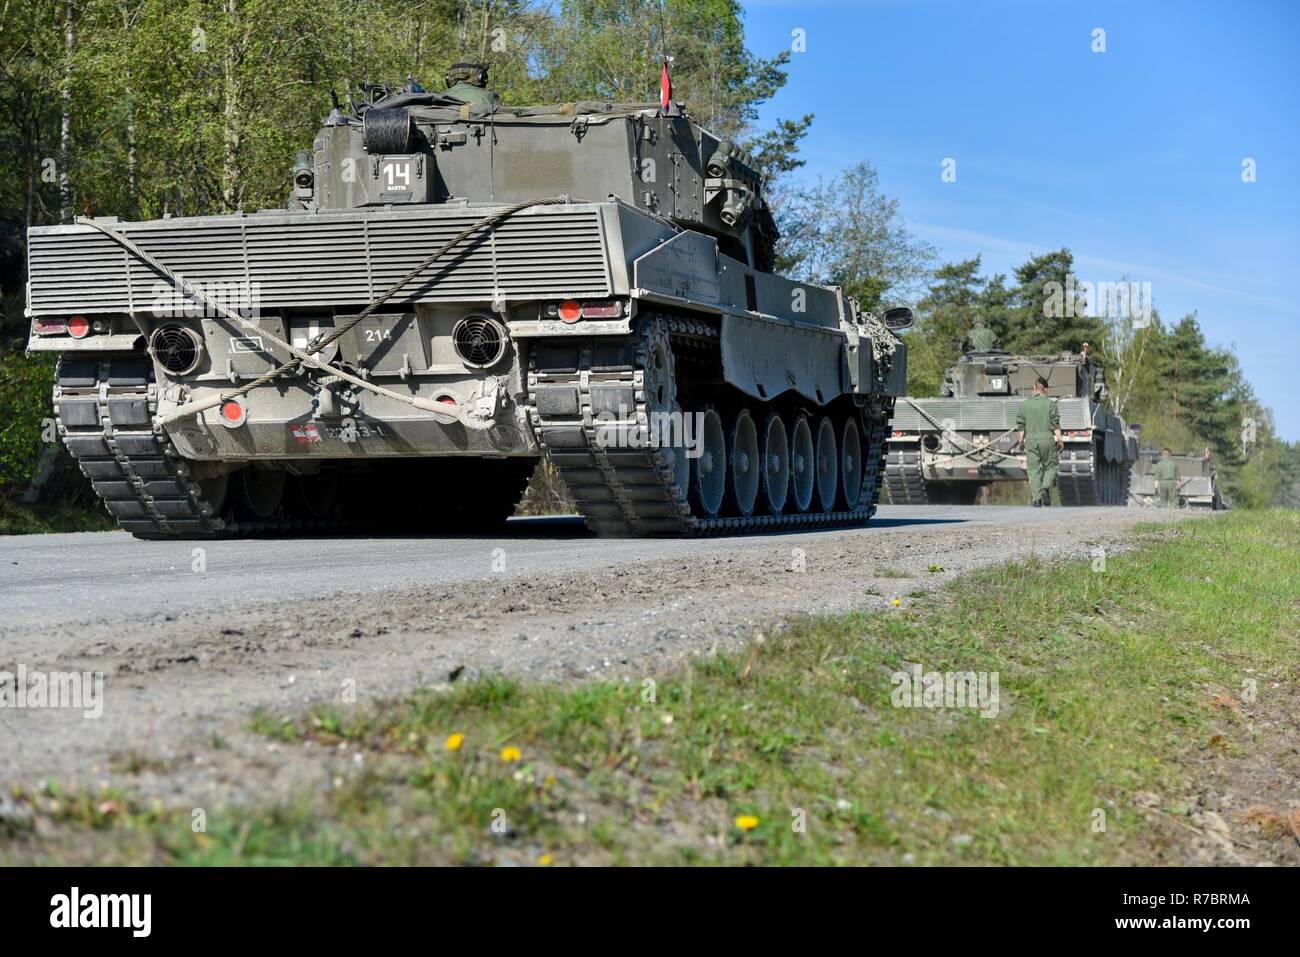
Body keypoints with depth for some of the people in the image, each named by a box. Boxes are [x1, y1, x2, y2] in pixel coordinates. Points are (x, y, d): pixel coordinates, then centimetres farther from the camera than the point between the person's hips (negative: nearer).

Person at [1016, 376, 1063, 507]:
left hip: (1031, 440, 2)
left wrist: (1021, 440, 17)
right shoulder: (1050, 403, -3)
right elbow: (1055, 424, -5)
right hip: (1047, 439, -1)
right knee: (1051, 466, 14)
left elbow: (1021, 425, 6)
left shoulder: (1025, 404, 4)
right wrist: (1059, 439, 0)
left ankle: (1037, 498, -2)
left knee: (1034, 470, 4)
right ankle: (1046, 488, -10)